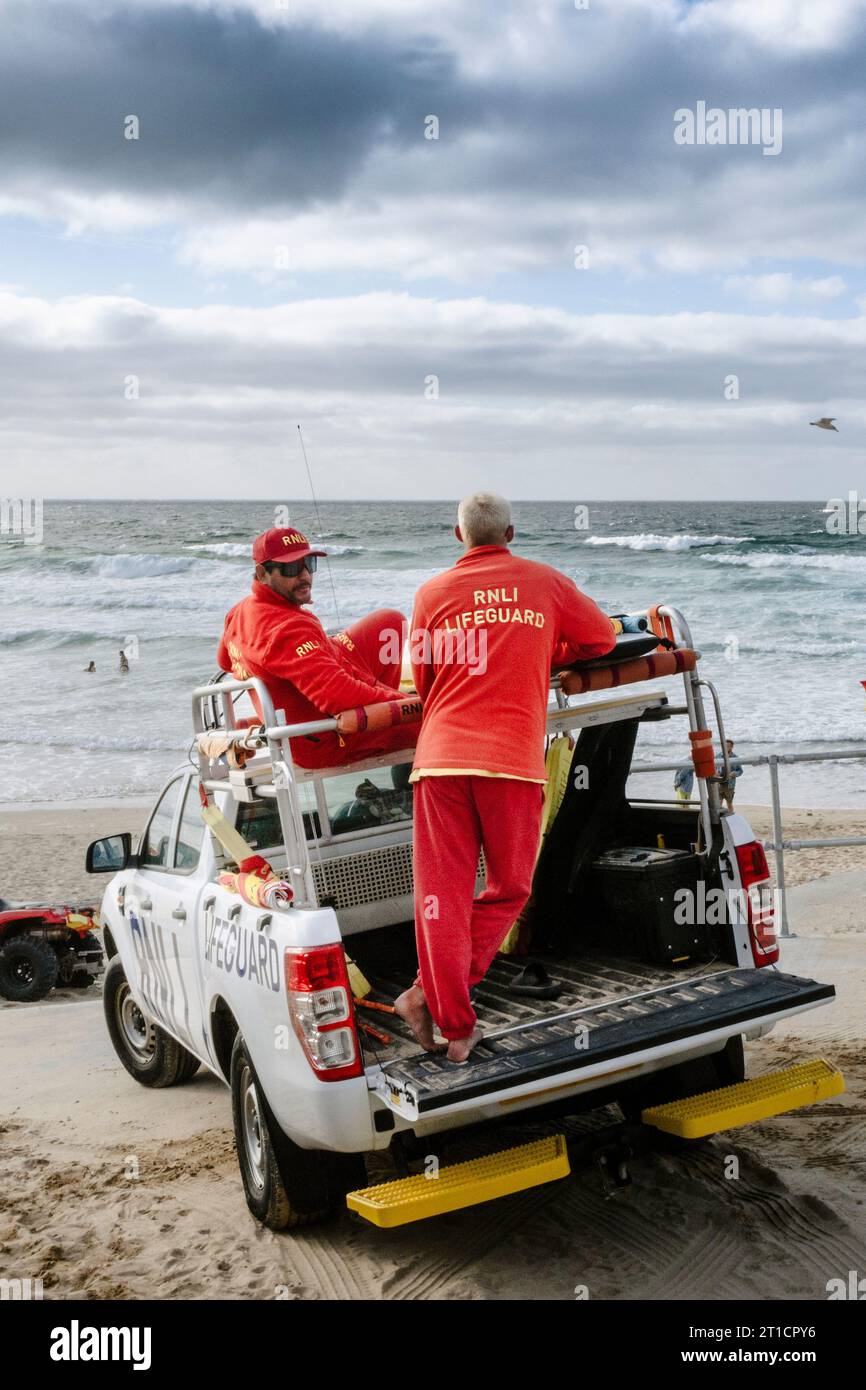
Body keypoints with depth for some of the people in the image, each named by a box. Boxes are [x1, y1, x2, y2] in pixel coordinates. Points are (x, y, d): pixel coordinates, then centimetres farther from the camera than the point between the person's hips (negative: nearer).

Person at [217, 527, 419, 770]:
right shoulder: (288, 628, -32)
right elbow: (336, 695, -39)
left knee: (390, 621, 14)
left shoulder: (241, 612, -2)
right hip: (328, 743, -10)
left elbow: (225, 661, 20)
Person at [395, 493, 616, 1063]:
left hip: (441, 757, 1)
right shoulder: (545, 583, 10)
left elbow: (423, 680, 15)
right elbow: (602, 636, 22)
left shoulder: (433, 593, 11)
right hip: (513, 758, -1)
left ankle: (455, 1027, 2)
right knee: (508, 889, 13)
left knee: (443, 894, 4)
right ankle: (429, 992, 5)